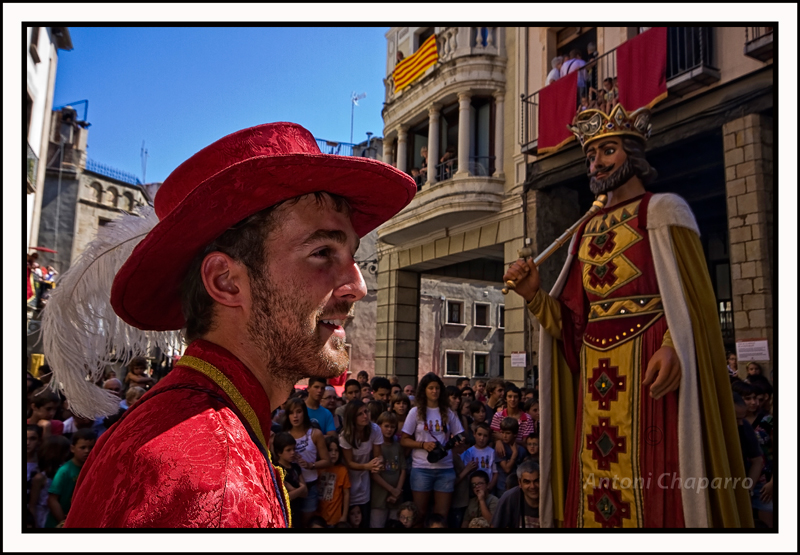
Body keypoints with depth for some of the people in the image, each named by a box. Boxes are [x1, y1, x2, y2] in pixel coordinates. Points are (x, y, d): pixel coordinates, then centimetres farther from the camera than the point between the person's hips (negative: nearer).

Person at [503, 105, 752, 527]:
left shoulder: (662, 210, 5)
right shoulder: (586, 231, 20)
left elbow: (690, 295, -7)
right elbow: (571, 320, 13)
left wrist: (674, 348, -25)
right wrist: (533, 294, -4)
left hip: (650, 366, -5)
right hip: (596, 380, 5)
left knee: (653, 484, -5)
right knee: (598, 491, 7)